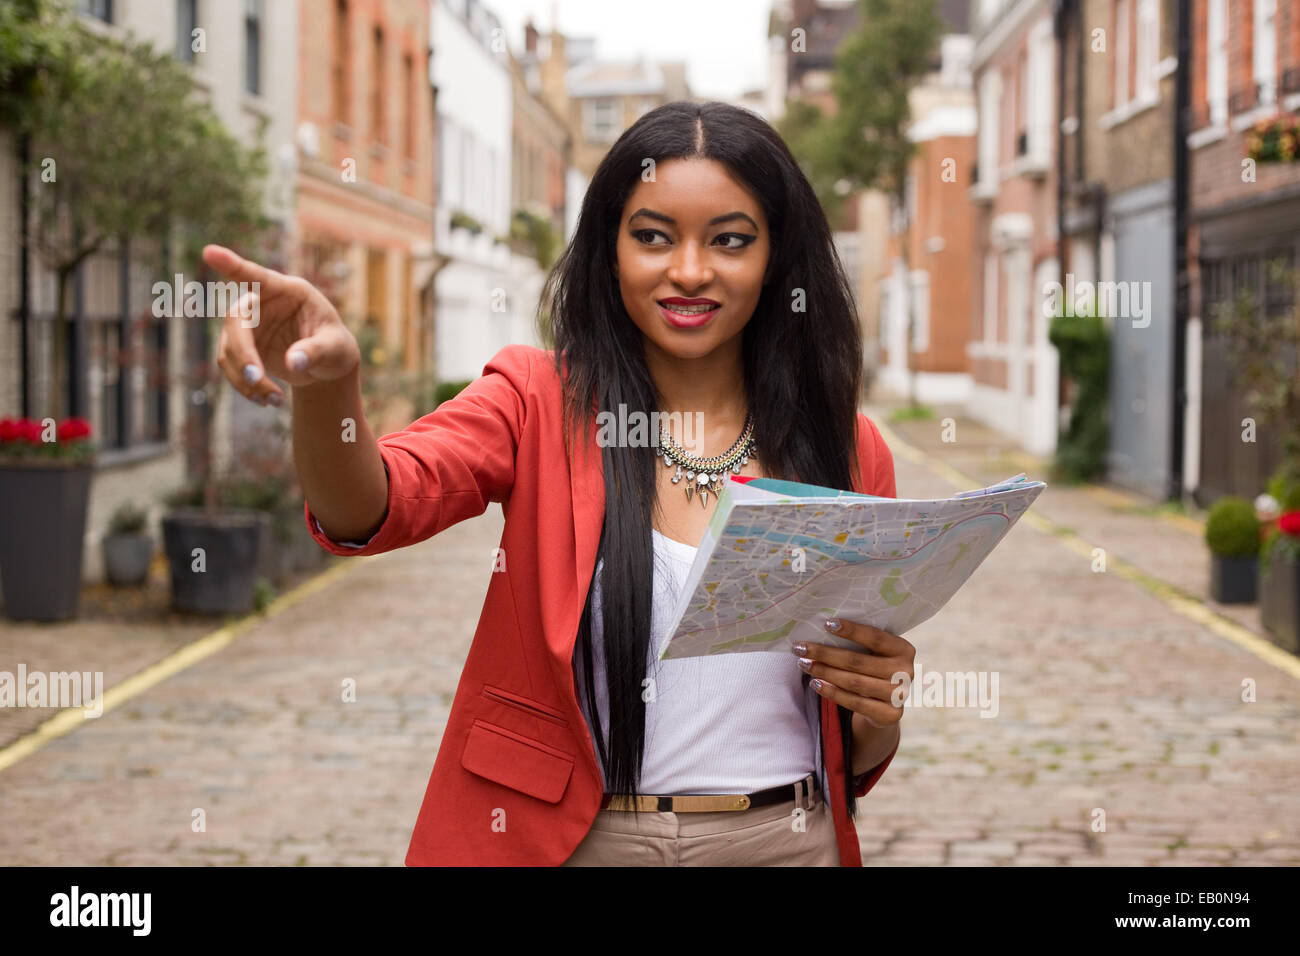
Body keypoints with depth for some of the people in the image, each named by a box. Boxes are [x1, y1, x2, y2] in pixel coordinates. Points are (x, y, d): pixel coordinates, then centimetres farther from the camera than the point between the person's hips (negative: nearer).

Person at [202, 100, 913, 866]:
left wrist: (877, 717, -16)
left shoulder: (847, 451, 0)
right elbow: (372, 507, -24)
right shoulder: (540, 402, -3)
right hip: (569, 840, -1)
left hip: (785, 839, 1)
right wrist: (325, 384, -44)